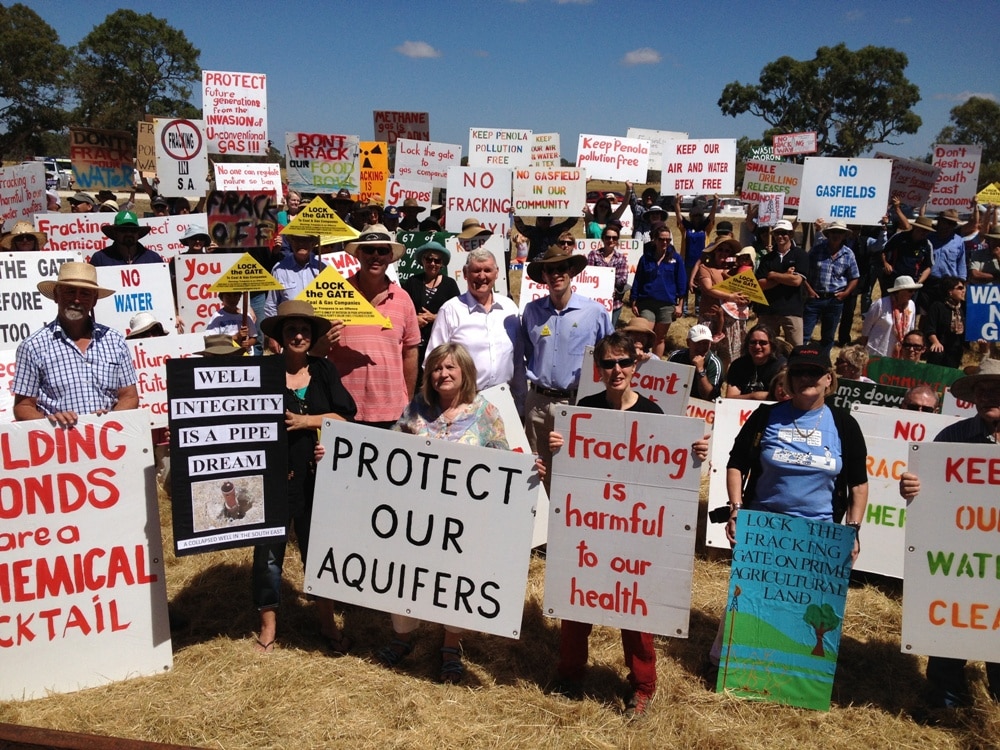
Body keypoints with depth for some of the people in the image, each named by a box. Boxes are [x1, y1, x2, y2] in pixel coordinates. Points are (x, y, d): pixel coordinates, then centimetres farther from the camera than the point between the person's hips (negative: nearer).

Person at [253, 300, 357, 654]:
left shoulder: (324, 371, 5)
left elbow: (344, 416, -3)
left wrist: (305, 421, -13)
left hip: (317, 476, 2)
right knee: (268, 549, 8)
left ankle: (327, 622, 28)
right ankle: (268, 625, 23)